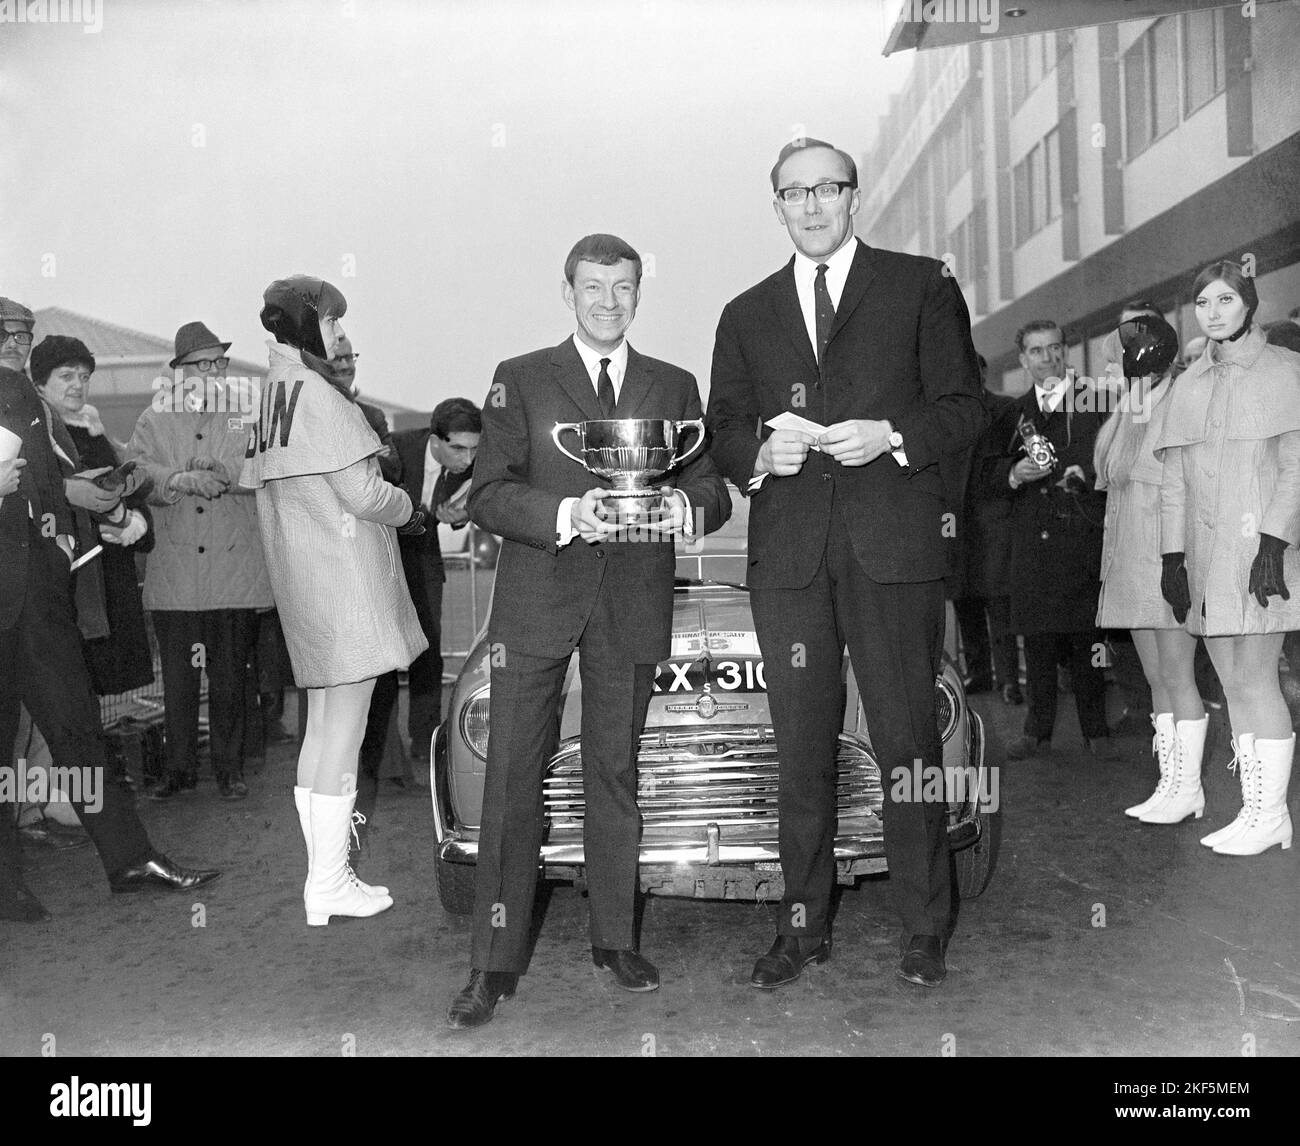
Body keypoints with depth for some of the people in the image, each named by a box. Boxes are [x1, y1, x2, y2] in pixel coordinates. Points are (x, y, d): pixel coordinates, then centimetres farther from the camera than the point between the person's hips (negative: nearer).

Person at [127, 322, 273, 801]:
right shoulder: (156, 417, 11)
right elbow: (135, 469, -3)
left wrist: (225, 475, -21)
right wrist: (181, 480, -20)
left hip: (235, 569, -1)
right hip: (173, 576, 1)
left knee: (230, 676, 5)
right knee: (177, 676, 6)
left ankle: (230, 767, 18)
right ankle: (179, 767, 19)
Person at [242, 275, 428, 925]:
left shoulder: (271, 396, 13)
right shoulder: (317, 394, -14)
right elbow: (361, 492, -18)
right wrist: (408, 510, 1)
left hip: (300, 579, 9)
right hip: (344, 580, -9)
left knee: (320, 724, 16)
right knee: (345, 728, -4)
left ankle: (321, 870, 25)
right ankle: (329, 884, 3)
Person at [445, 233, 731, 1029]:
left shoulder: (675, 387, 13)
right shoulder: (520, 381, 6)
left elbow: (714, 492, 7)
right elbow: (487, 495, -2)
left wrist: (685, 503, -16)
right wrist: (567, 514, -20)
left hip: (633, 604, 2)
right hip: (537, 598, -1)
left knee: (616, 775, 10)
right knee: (513, 778, -3)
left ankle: (616, 939, 23)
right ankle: (496, 962, 5)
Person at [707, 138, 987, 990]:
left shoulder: (922, 287, 10)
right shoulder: (746, 316, 18)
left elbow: (965, 408, 5)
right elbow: (722, 435, 15)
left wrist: (892, 436, -13)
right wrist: (761, 453, -7)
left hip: (893, 545, -2)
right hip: (788, 554, 3)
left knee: (908, 742, 1)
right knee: (802, 751, 7)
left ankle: (925, 929, 15)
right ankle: (805, 927, 18)